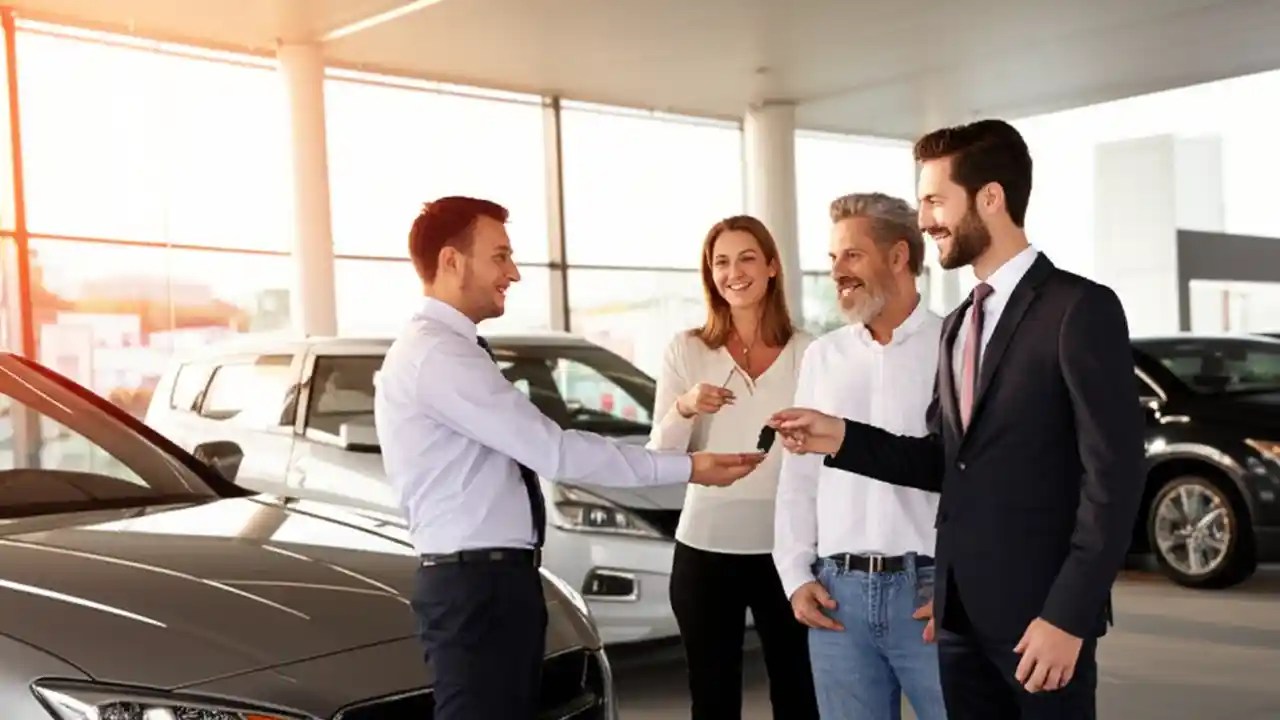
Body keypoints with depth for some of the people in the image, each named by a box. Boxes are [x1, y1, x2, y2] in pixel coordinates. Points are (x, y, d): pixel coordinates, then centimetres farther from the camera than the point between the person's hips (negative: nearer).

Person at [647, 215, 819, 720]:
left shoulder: (808, 352, 1)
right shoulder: (686, 350, 2)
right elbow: (658, 462, -3)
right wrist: (683, 409, -19)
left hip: (785, 549, 0)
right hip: (705, 550, 0)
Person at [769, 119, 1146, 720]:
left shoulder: (1081, 309, -9)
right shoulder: (958, 325, 15)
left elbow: (1114, 476, -14)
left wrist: (1068, 614, -18)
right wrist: (842, 439, 1)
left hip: (1039, 611, -7)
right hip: (960, 610, 7)